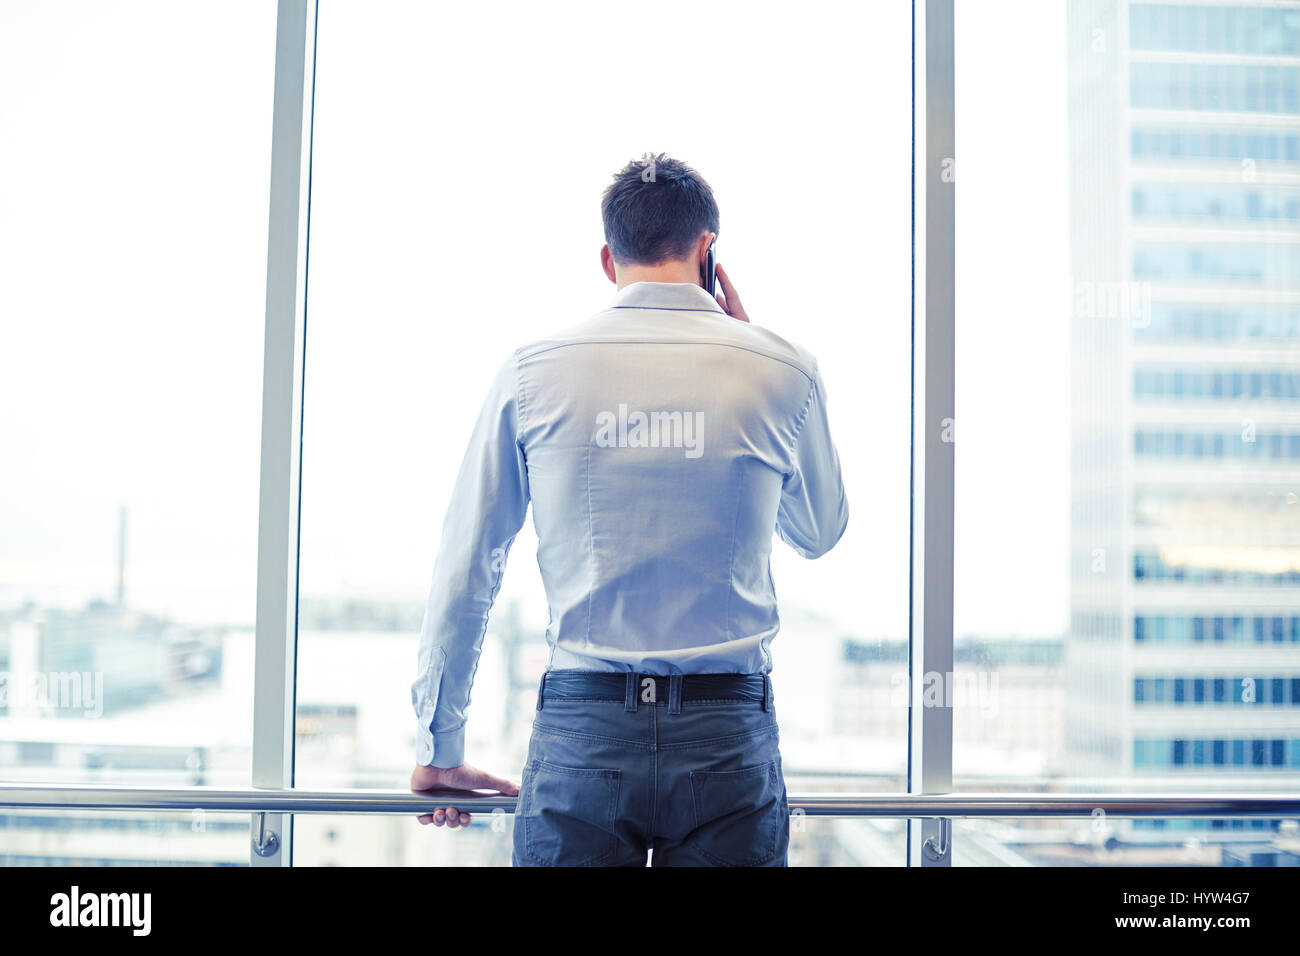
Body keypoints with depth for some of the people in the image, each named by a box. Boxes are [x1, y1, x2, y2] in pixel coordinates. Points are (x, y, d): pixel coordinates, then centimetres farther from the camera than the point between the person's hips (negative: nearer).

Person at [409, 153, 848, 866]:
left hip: (579, 729, 0)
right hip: (728, 733, 0)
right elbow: (819, 532, 18)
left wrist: (439, 749, 15)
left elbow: (463, 572, 4)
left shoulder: (531, 373, 0)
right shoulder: (783, 371, 0)